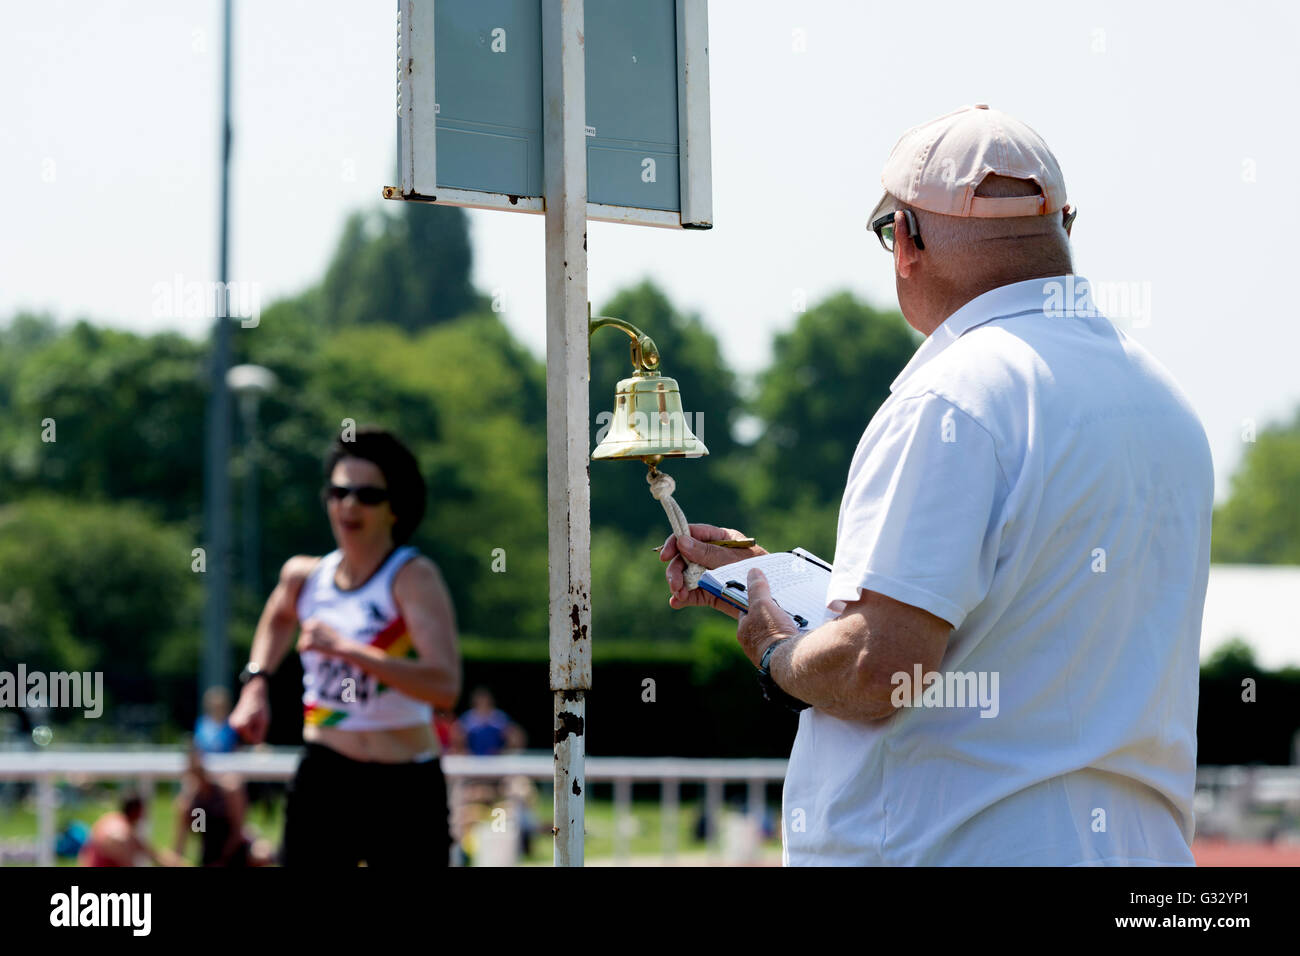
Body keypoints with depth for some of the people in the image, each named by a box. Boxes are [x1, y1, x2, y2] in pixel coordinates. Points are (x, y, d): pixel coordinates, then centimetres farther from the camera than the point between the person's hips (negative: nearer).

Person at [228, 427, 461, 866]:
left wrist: (348, 649, -32)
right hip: (322, 779, 4)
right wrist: (256, 683, 15)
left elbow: (445, 686, -29)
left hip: (404, 790, -4)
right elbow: (277, 617, 30)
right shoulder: (304, 574, 2)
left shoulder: (413, 577, -15)